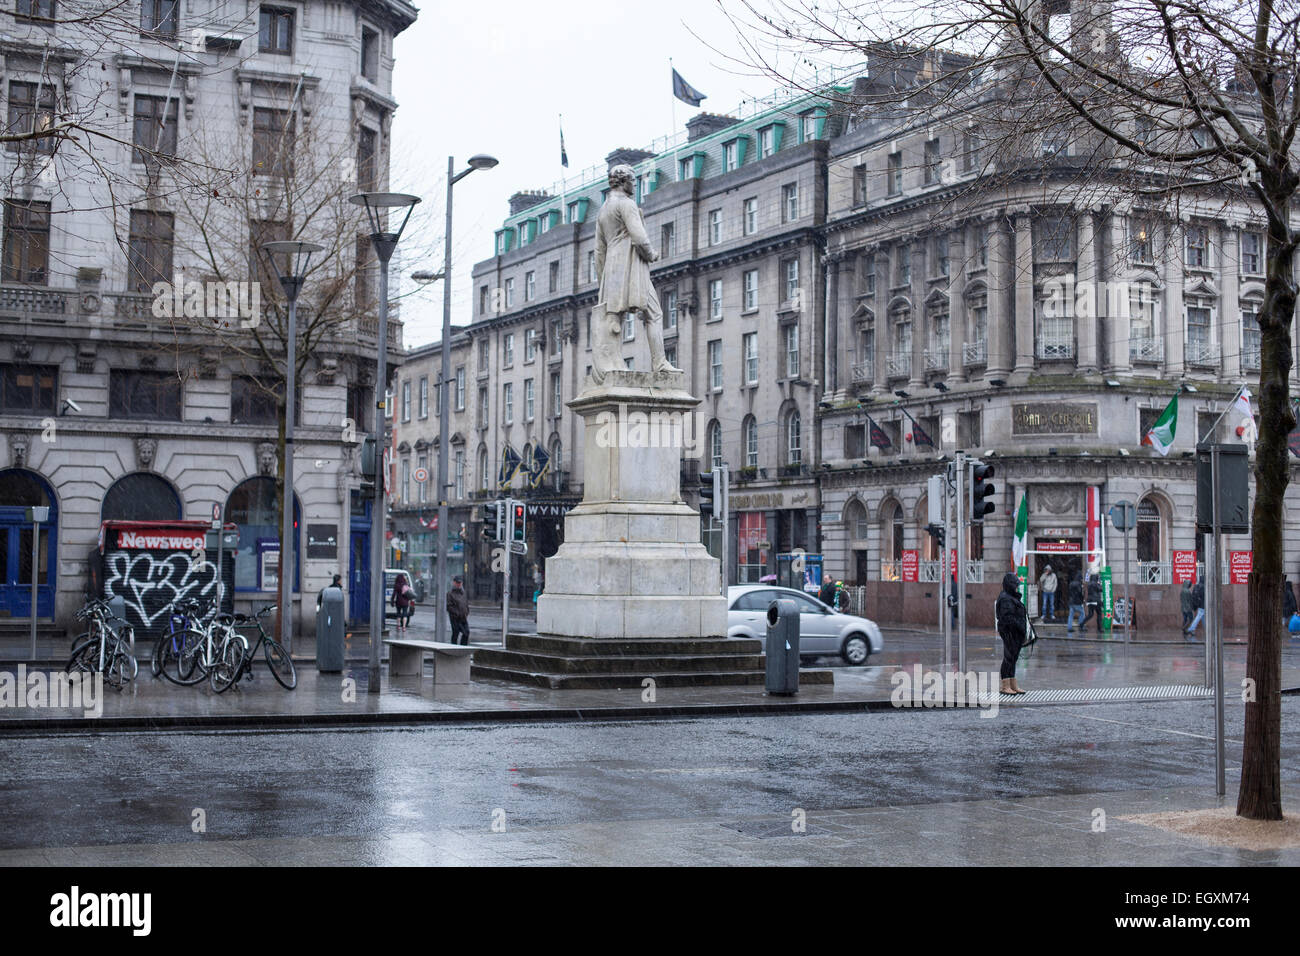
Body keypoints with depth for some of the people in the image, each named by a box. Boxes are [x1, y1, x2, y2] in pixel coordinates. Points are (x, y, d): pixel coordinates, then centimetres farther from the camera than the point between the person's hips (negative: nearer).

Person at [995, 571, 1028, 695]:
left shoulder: (1013, 597, 17)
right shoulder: (1005, 599, -15)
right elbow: (1007, 617, -23)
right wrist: (1020, 626, -21)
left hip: (1016, 633, 10)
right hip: (1009, 632, -10)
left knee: (1013, 658, 13)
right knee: (1009, 658, -6)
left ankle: (1013, 685, 18)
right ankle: (1005, 686, -2)